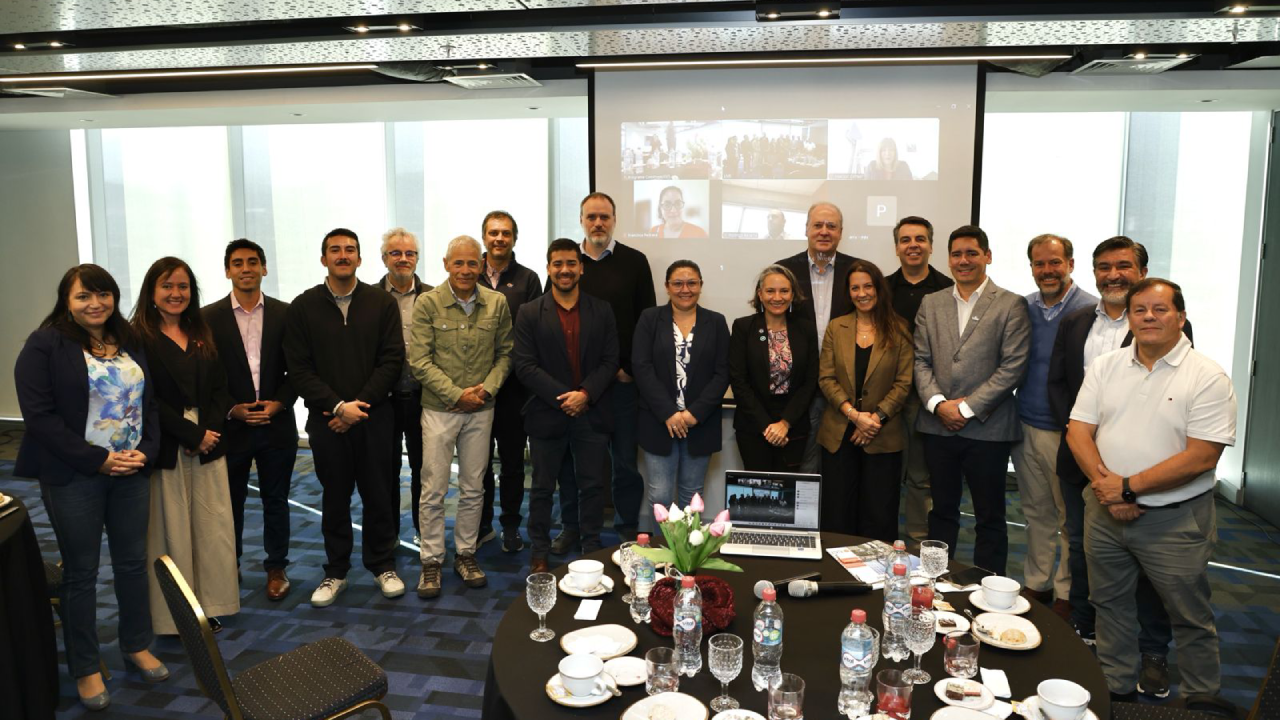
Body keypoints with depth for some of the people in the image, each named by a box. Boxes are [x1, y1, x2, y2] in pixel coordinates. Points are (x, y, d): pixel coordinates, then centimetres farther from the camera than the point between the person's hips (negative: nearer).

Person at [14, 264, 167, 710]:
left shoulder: (130, 344, 9)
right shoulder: (45, 346, -7)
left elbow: (150, 403, 11)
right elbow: (39, 415, -13)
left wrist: (145, 451, -5)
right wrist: (98, 460, -16)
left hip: (133, 471, 5)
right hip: (74, 477, -4)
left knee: (133, 561, 13)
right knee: (81, 572, 7)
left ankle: (137, 646, 30)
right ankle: (85, 668, 21)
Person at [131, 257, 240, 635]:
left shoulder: (201, 334, 12)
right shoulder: (140, 338, -6)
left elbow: (220, 388, 8)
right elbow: (147, 399, -13)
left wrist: (210, 430, -7)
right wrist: (192, 434, -14)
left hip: (208, 443, 5)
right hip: (165, 448, -5)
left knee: (212, 527, 7)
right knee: (172, 530, 4)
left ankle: (209, 605, 20)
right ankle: (174, 614, 17)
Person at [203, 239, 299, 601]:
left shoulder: (285, 313, 2)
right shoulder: (209, 317, 0)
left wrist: (279, 403, -10)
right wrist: (232, 409, -10)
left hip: (277, 422, 1)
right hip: (230, 425, 0)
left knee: (276, 500, 10)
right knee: (230, 501, 11)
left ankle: (276, 568, 23)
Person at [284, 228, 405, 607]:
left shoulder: (382, 302, 2)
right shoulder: (302, 307, 2)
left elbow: (392, 360, -3)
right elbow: (299, 368, -2)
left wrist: (361, 405, -10)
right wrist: (338, 406, -12)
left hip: (374, 416, 0)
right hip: (326, 419, 0)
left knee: (379, 494, 7)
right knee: (334, 497, 10)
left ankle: (382, 565, 23)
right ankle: (336, 572, 24)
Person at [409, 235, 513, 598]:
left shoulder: (497, 303, 0)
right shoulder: (428, 303, -7)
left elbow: (505, 353, 7)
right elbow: (420, 361, -9)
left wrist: (488, 387, -9)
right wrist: (457, 394, -14)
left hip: (481, 410, 2)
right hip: (439, 409, -2)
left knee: (473, 489, 12)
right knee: (433, 491, 3)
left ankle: (465, 554, 27)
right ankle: (431, 561, 16)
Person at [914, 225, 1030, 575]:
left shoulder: (1011, 305, -2)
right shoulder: (931, 304, 10)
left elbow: (1013, 366, -9)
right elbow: (921, 361, 7)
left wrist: (968, 408, -13)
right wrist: (938, 403, -8)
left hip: (986, 427, -3)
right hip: (938, 426, 4)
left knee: (990, 516, 7)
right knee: (942, 511, 14)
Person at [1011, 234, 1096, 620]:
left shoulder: (1091, 311, -8)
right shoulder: (1023, 309, 6)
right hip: (1026, 429, 4)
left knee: (1071, 516, 6)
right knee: (1036, 513, 15)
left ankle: (1066, 592, 21)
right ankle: (1036, 584, 28)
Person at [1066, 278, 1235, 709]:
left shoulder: (1208, 378, -10)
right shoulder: (1105, 367, 4)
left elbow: (1201, 457, -18)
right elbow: (1078, 431, 0)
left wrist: (1129, 487, -18)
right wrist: (1104, 482, -15)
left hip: (1175, 519, -4)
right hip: (1105, 511, 5)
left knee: (1190, 617, 8)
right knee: (1109, 604, 17)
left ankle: (1202, 701, 28)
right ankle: (1116, 689, 34)